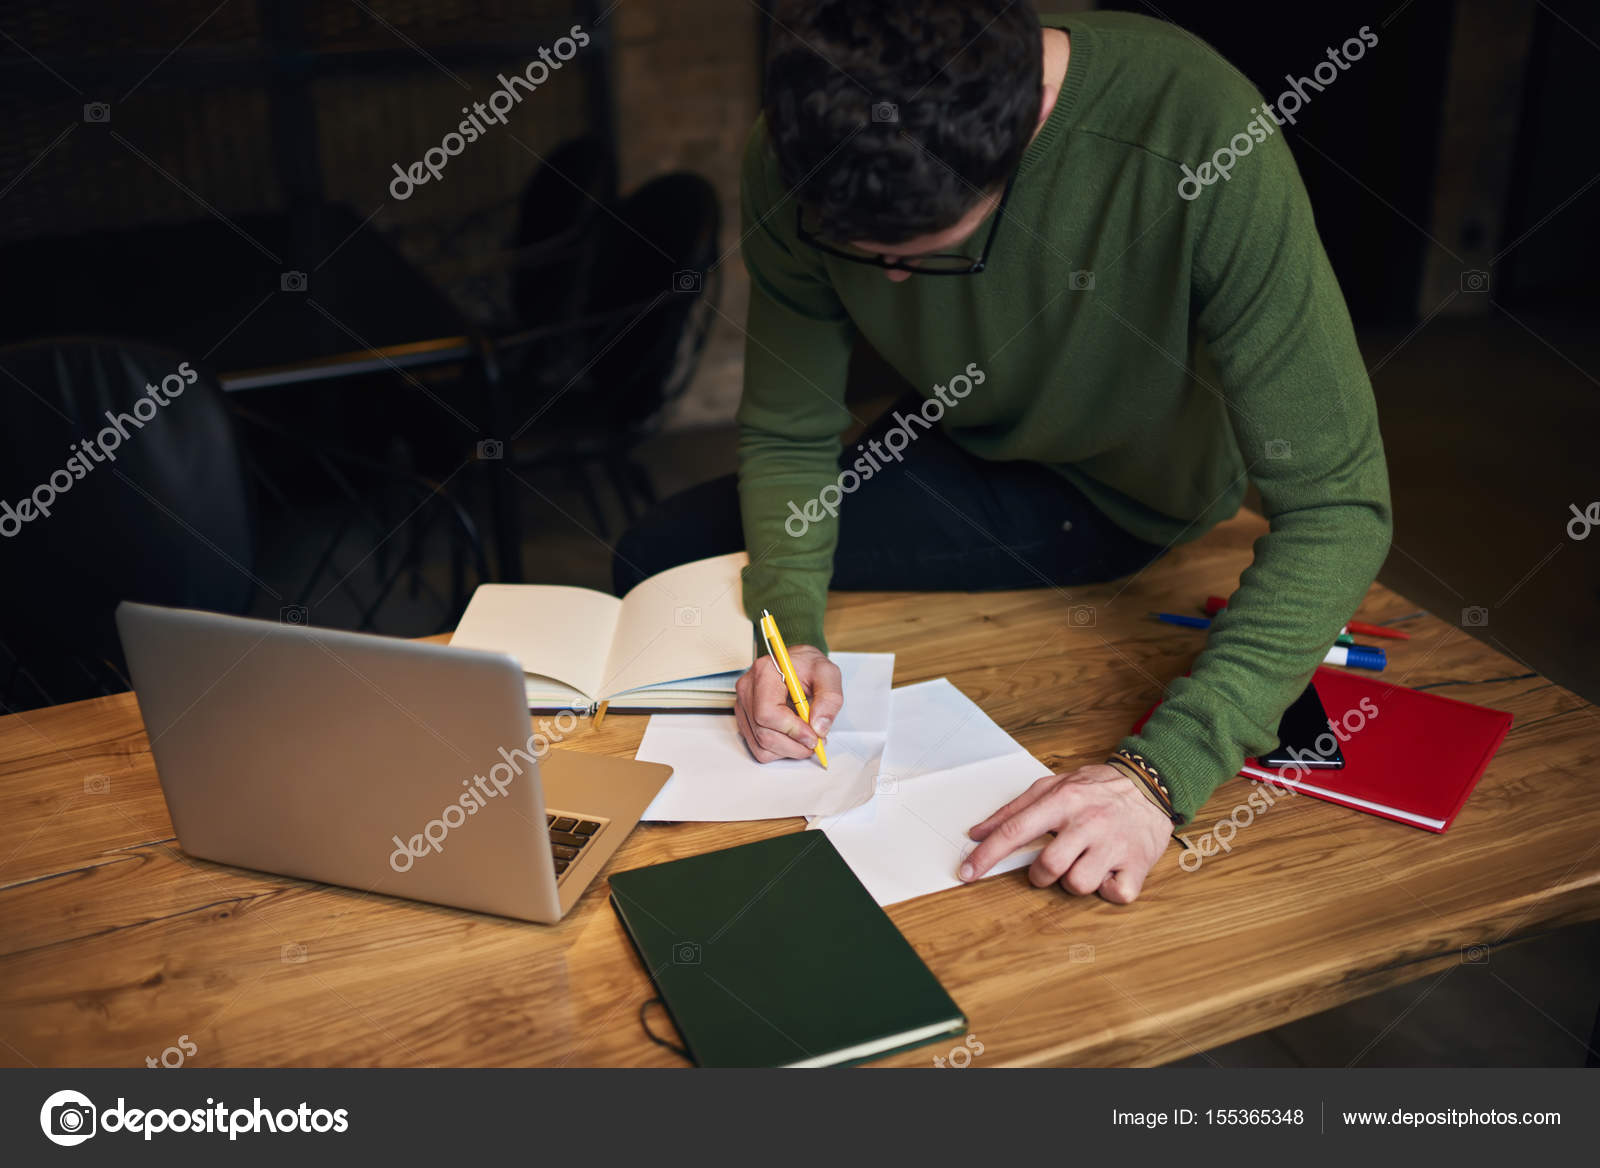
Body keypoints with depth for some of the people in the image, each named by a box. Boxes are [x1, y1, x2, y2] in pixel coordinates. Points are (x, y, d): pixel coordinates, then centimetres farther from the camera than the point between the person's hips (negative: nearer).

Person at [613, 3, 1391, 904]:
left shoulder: (1207, 141, -37)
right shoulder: (802, 154, -23)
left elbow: (1338, 505, -35)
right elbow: (788, 434, -12)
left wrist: (1161, 771, -44)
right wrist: (792, 628, -30)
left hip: (1123, 493, -5)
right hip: (958, 437, 5)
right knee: (656, 562, -2)